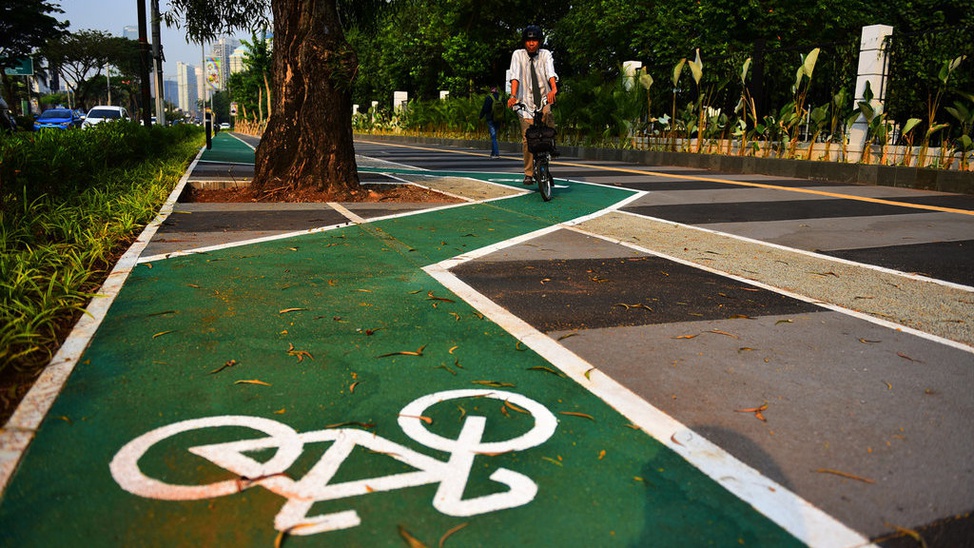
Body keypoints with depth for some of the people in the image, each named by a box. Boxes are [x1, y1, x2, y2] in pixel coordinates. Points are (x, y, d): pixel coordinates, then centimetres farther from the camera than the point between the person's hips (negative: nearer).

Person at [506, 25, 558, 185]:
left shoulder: (545, 54, 2)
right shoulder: (518, 55, 0)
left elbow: (550, 72, -17)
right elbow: (515, 75, -15)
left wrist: (553, 89, -38)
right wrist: (513, 96, -32)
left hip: (544, 100, 1)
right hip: (526, 103, -1)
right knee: (527, 139, -5)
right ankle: (528, 173, 6)